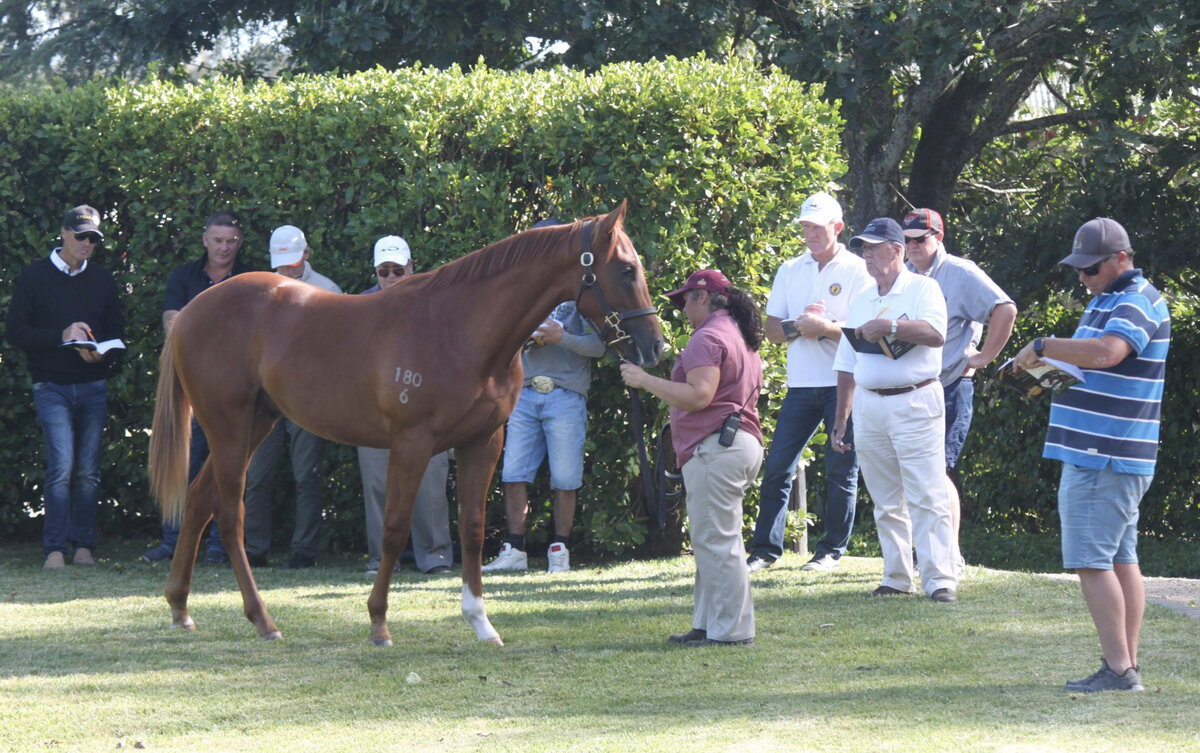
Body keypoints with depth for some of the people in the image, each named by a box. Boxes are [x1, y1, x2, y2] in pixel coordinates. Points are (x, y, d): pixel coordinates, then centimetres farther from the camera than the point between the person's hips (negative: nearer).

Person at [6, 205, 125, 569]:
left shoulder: (102, 279, 13)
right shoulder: (34, 276, 2)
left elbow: (116, 330, 15)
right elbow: (15, 331, -3)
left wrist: (104, 355, -8)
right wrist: (61, 336, -15)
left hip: (93, 386, 4)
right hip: (52, 387, -4)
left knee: (88, 471, 2)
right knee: (61, 467, -14)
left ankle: (83, 545, 9)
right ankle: (55, 549, -10)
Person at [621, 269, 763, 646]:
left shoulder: (707, 337, -12)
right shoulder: (743, 338, 21)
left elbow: (699, 395, -23)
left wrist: (645, 381, -17)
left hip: (715, 447, -11)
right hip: (744, 441, 11)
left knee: (715, 540, -9)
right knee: (714, 540, 15)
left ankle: (731, 630, -10)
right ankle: (709, 624, 17)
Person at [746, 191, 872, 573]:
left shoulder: (857, 270, -1)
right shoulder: (789, 271, 14)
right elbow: (771, 329, 10)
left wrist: (825, 327, -24)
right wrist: (799, 326, -11)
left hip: (844, 384, -4)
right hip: (801, 384, 4)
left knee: (841, 470, 1)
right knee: (776, 467, 1)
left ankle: (831, 550, 9)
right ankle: (765, 549, 6)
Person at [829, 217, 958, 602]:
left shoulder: (923, 289, 0)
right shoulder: (860, 301, 18)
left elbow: (936, 334, -19)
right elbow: (847, 365, 20)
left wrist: (888, 326, -22)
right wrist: (840, 419, 17)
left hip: (915, 402, -6)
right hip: (869, 407, 6)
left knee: (926, 496, -11)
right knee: (886, 500, 8)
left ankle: (940, 580, -13)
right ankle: (897, 578, 14)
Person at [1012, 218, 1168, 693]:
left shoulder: (1137, 303, -15)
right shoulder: (1107, 299, 18)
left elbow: (1106, 352, -34)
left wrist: (1043, 347, -23)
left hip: (1103, 460, -11)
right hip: (1106, 455, 11)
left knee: (1091, 561, -11)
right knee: (1120, 560, 11)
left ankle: (1118, 668, -12)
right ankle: (1127, 666, 13)